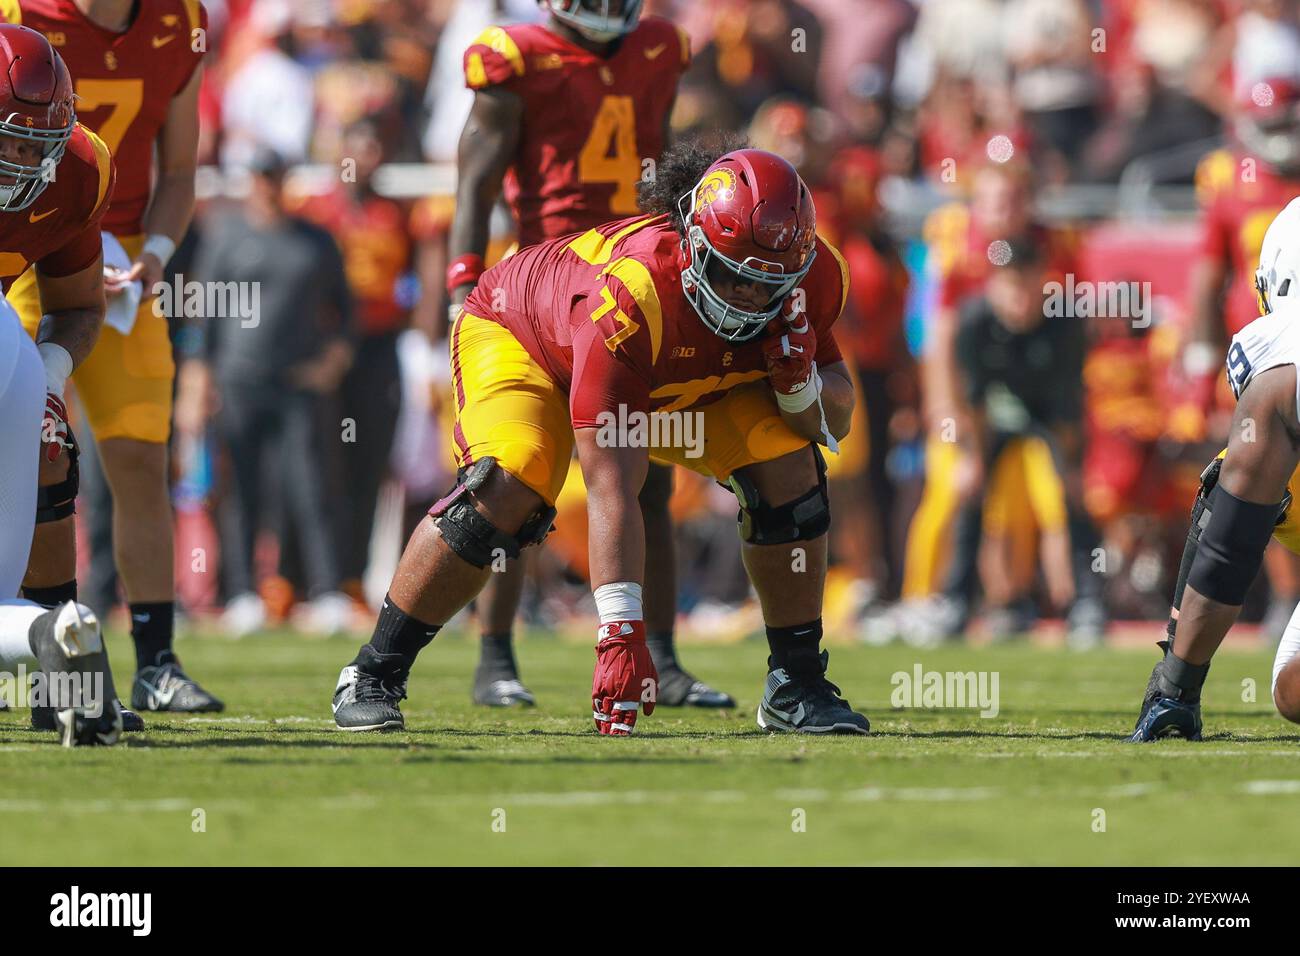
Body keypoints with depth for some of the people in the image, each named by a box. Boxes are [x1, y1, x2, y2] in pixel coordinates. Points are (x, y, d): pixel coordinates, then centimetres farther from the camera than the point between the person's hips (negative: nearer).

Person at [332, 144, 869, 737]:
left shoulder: (810, 279, -28)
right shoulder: (635, 288, -44)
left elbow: (836, 424, -11)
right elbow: (611, 490, -44)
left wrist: (800, 382, -35)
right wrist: (621, 632, -49)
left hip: (682, 382, 5)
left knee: (788, 466, -17)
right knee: (507, 492, -30)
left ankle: (795, 684, -2)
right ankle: (372, 676, -15)